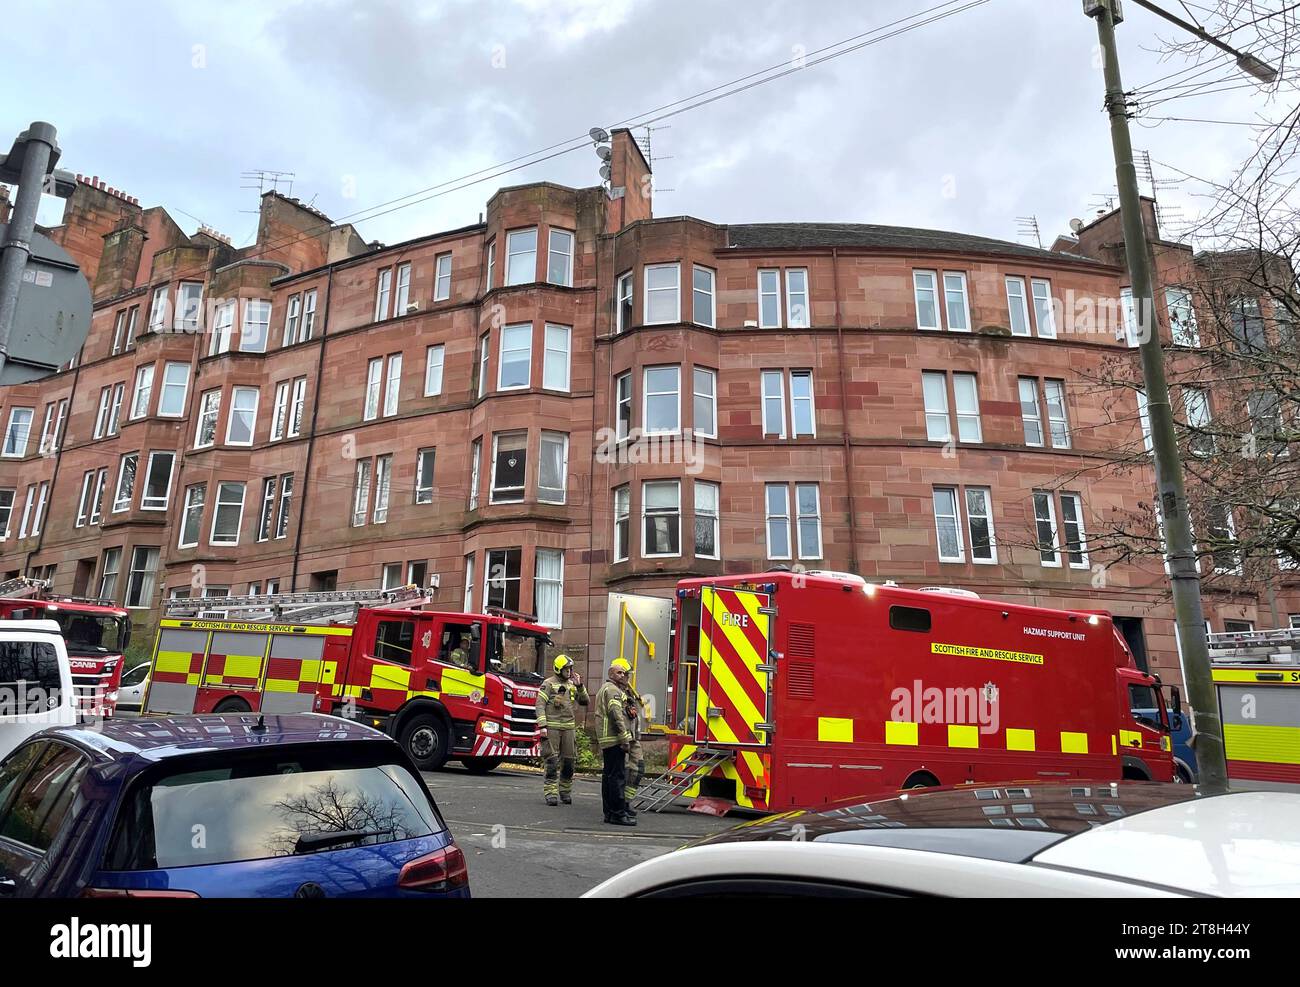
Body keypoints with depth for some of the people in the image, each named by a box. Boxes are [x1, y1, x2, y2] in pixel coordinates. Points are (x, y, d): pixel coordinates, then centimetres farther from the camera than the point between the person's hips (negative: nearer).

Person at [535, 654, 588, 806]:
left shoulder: (572, 684, 14)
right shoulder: (549, 684, -1)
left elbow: (585, 702, 13)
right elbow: (540, 704, -6)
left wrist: (580, 686, -1)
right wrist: (542, 726, -13)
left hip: (569, 727, 5)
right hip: (552, 727, -5)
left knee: (568, 761, 7)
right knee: (552, 761, -5)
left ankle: (565, 792, 18)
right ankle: (551, 793, -1)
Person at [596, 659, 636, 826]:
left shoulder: (605, 688, 23)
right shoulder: (613, 690, -11)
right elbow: (616, 715, -20)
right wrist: (625, 738, -19)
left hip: (607, 740, 11)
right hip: (615, 739, -11)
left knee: (609, 776, 13)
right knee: (618, 776, -10)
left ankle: (610, 812, 19)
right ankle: (618, 814, -10)